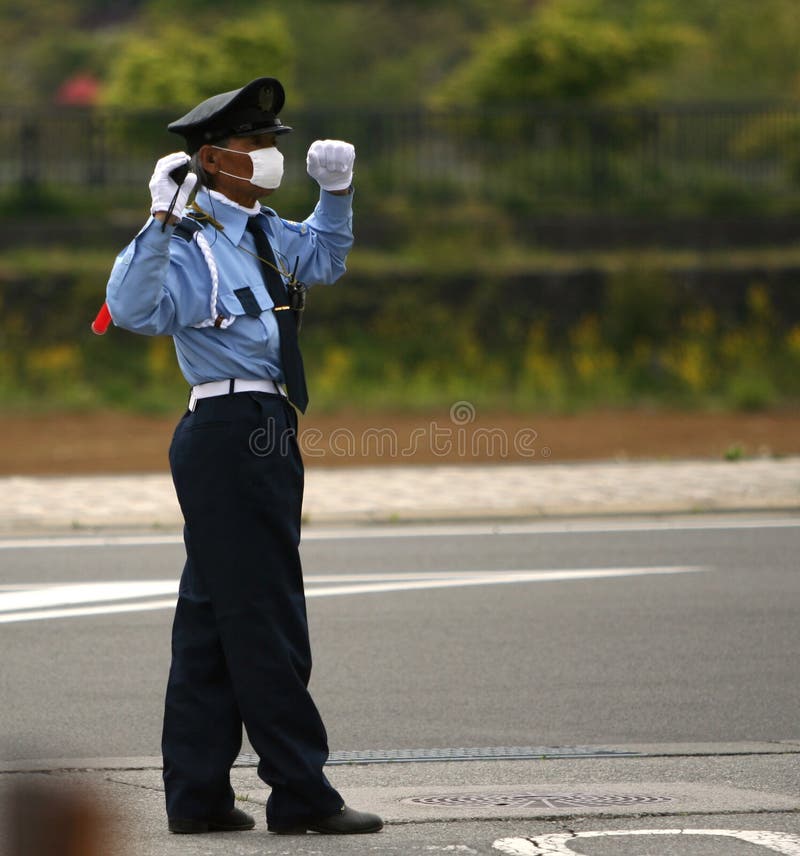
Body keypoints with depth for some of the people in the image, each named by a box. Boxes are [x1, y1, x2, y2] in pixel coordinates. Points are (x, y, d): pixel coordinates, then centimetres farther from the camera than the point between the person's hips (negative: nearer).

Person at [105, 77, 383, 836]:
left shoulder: (265, 234, 15)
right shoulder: (192, 245, -13)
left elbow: (323, 259, 36)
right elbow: (134, 309, -30)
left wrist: (336, 195, 21)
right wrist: (162, 222, -36)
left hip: (265, 435, 10)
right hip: (229, 431, -10)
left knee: (213, 618, 12)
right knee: (264, 618, -7)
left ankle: (198, 796, 16)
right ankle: (300, 795, -4)